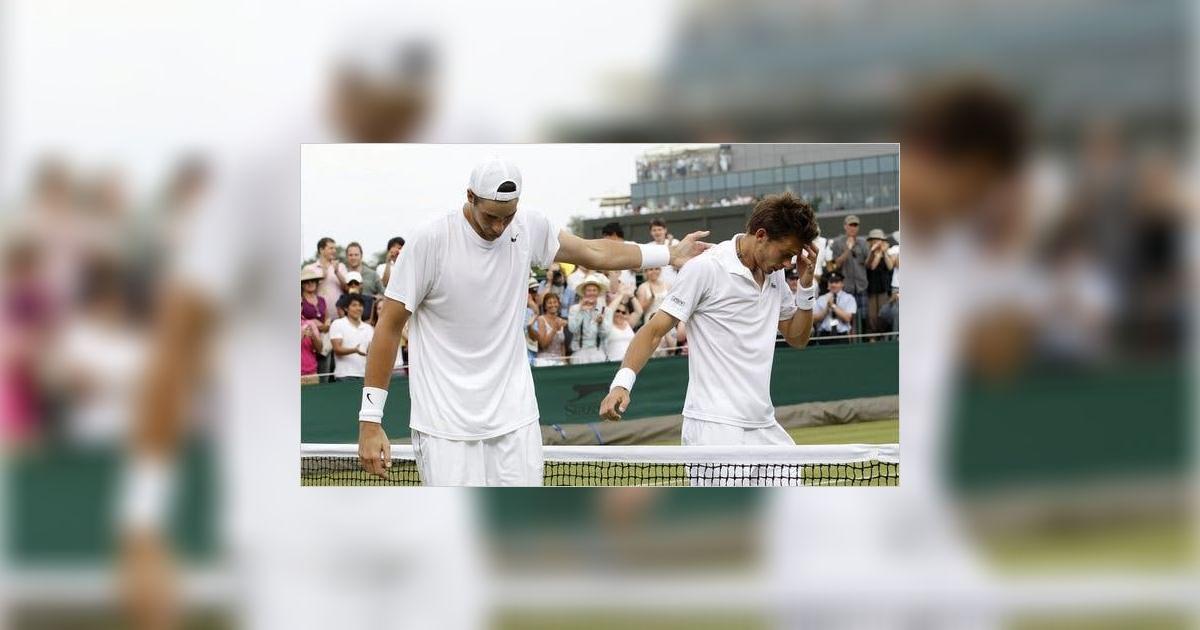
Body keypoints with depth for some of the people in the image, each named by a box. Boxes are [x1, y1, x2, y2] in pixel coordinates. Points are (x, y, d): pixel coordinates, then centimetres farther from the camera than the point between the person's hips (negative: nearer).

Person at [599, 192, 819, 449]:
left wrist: (806, 284, 5)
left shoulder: (774, 274, 12)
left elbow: (797, 338, 20)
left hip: (764, 427, 8)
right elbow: (654, 331, -9)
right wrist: (622, 383, -23)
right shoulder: (706, 269, -9)